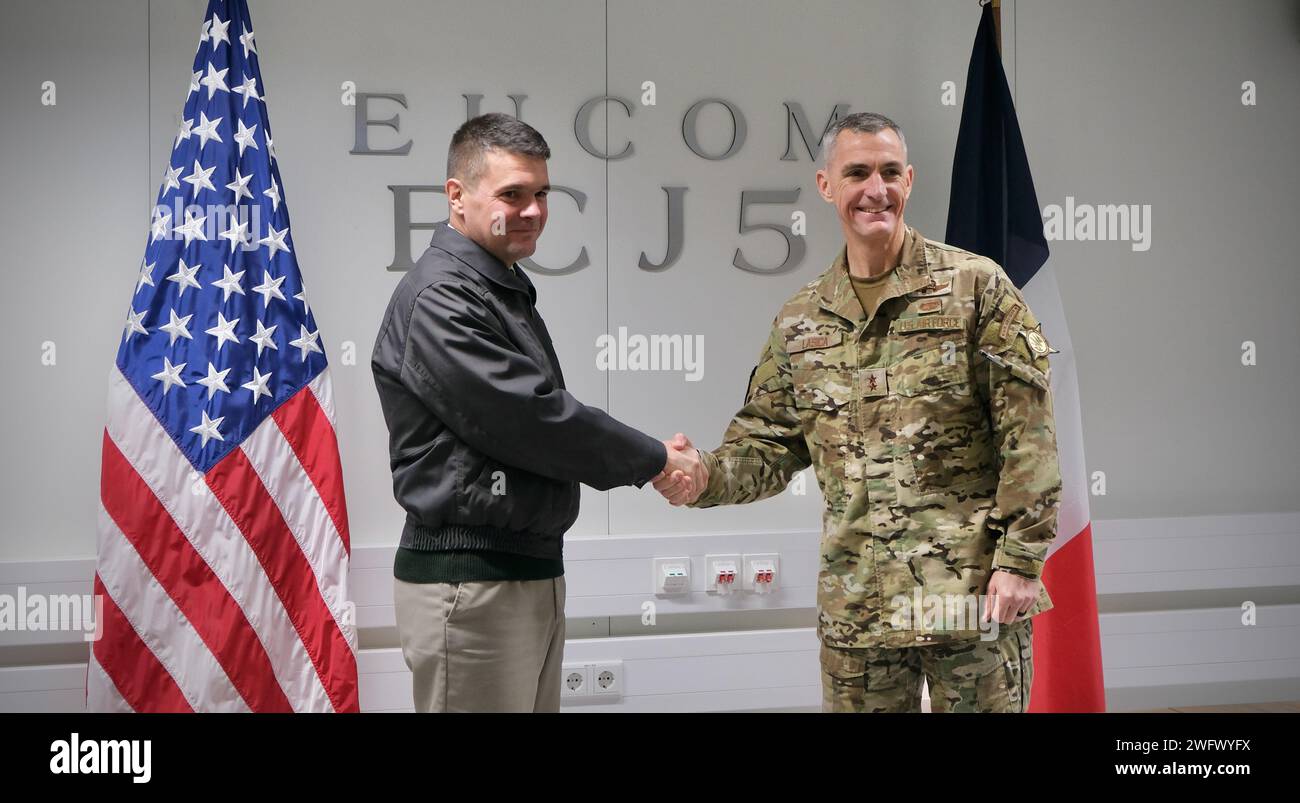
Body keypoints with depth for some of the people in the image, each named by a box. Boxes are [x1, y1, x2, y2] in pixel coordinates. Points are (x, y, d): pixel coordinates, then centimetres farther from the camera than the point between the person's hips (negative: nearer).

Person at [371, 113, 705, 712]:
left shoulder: (506, 291, 17)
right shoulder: (440, 299, -15)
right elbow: (533, 422, -21)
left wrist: (644, 460, 4)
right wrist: (654, 459, -9)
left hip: (532, 570, 9)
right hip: (469, 580, -9)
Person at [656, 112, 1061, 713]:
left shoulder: (976, 288, -3)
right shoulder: (799, 323, 10)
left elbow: (1029, 436, -5)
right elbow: (767, 444, 12)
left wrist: (1021, 559, -10)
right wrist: (705, 477, -9)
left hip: (973, 590, -3)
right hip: (855, 605, 4)